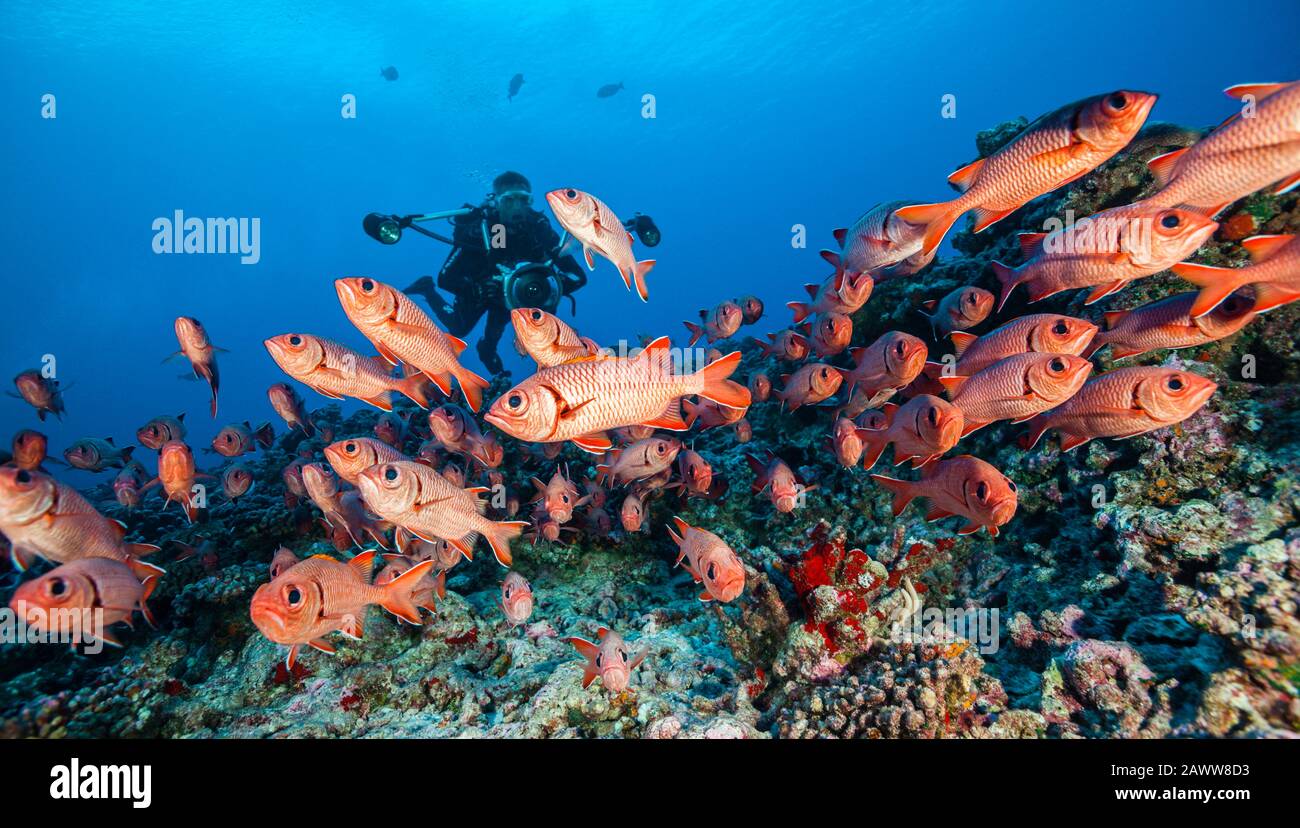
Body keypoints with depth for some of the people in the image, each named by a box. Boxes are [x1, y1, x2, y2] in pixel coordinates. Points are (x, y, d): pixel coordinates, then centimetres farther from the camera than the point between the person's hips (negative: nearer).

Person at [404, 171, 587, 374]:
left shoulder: (539, 228, -32)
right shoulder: (478, 230, -39)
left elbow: (578, 276, -34)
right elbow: (445, 278, -37)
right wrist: (482, 291, -52)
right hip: (477, 288, -1)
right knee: (458, 329, 21)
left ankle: (488, 348, 44)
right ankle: (427, 289, 44)